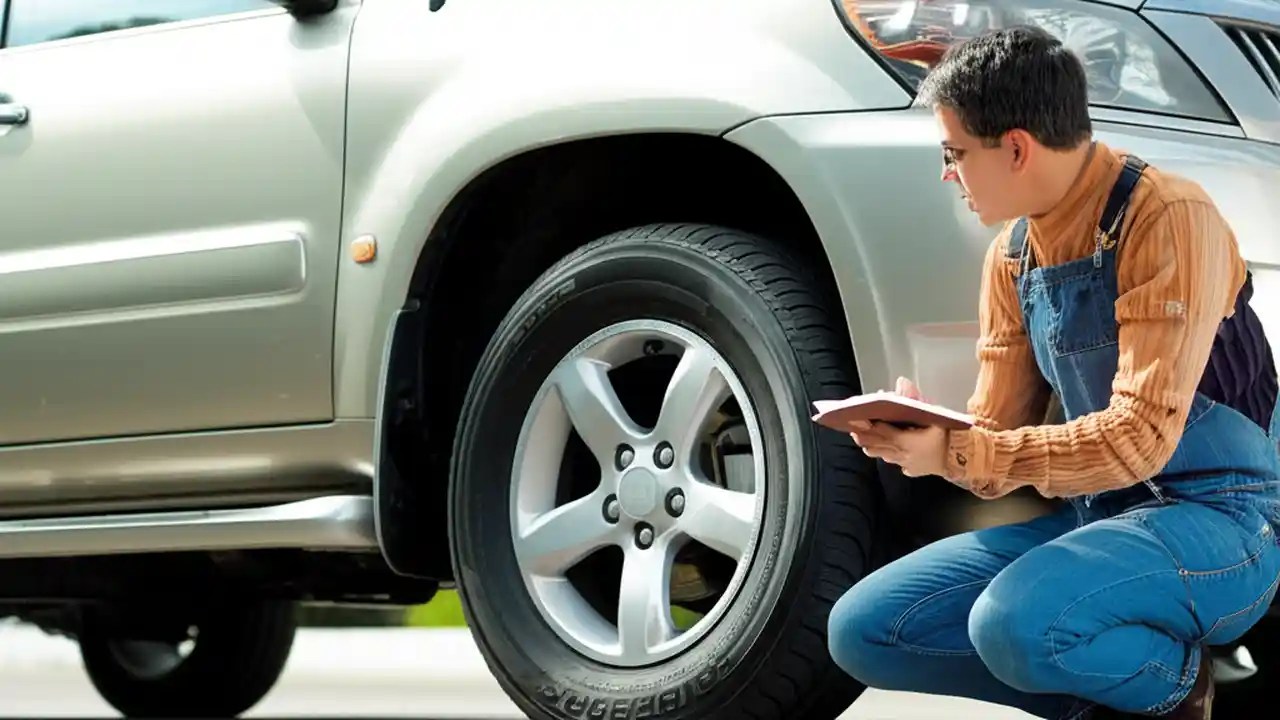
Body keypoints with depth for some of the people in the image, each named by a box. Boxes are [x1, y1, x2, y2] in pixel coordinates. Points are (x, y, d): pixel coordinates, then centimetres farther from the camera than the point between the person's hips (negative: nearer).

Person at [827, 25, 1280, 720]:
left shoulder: (1166, 218, -16)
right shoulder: (1012, 253, 8)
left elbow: (1141, 436, -23)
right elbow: (997, 434, 9)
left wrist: (956, 454, -26)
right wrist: (915, 433, -13)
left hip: (1214, 517, -8)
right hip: (1091, 517, 8)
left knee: (1017, 622, -35)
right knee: (862, 630, -6)